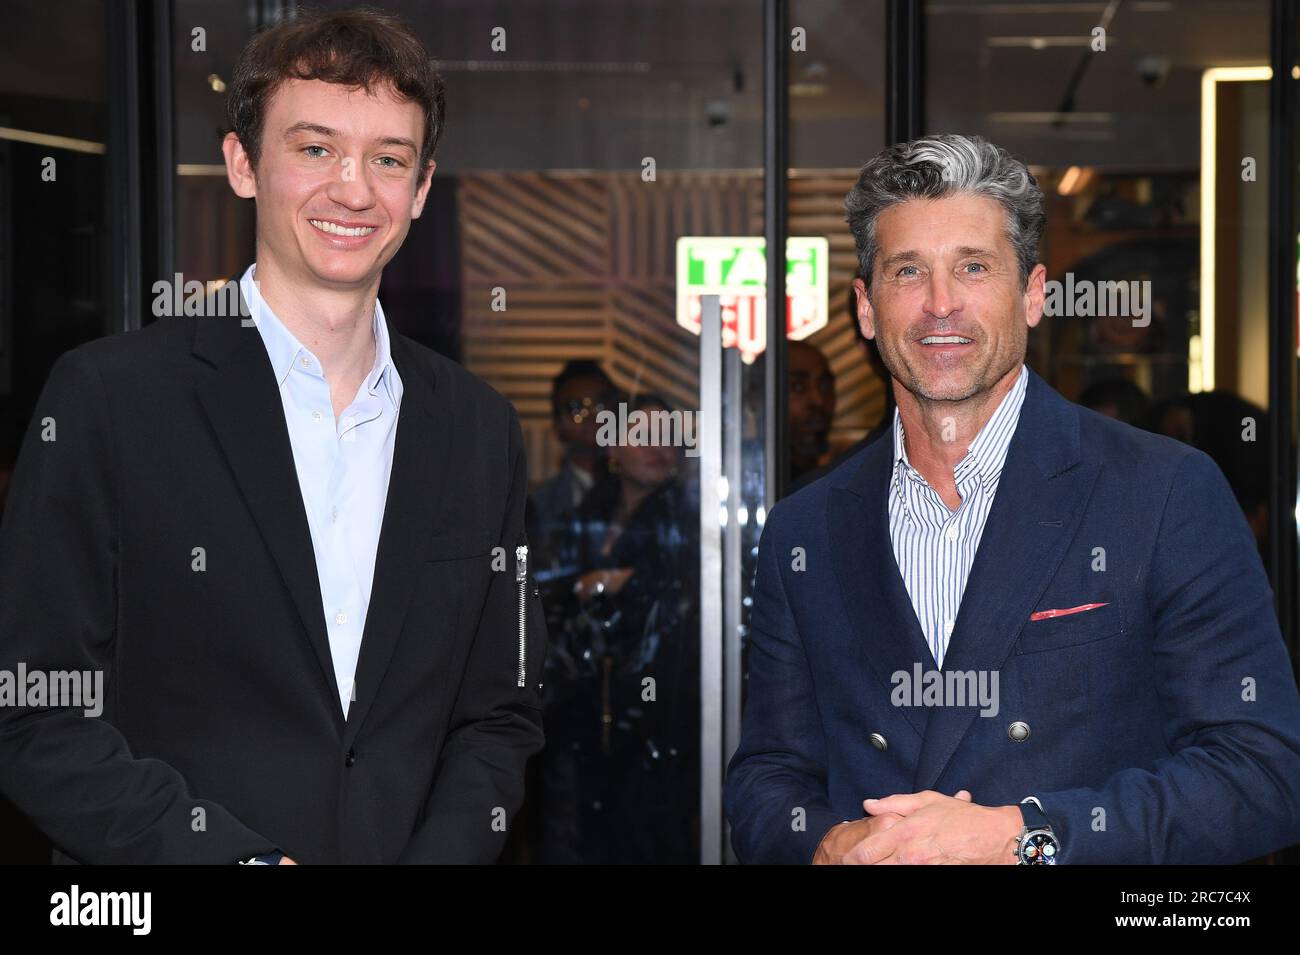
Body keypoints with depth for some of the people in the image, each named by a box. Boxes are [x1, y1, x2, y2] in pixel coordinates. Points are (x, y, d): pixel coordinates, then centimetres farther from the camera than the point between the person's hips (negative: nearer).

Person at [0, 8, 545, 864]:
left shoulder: (481, 429, 5)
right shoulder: (109, 397, -7)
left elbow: (500, 715, 9)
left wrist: (444, 851, -9)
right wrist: (244, 858, -18)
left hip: (412, 846, 4)